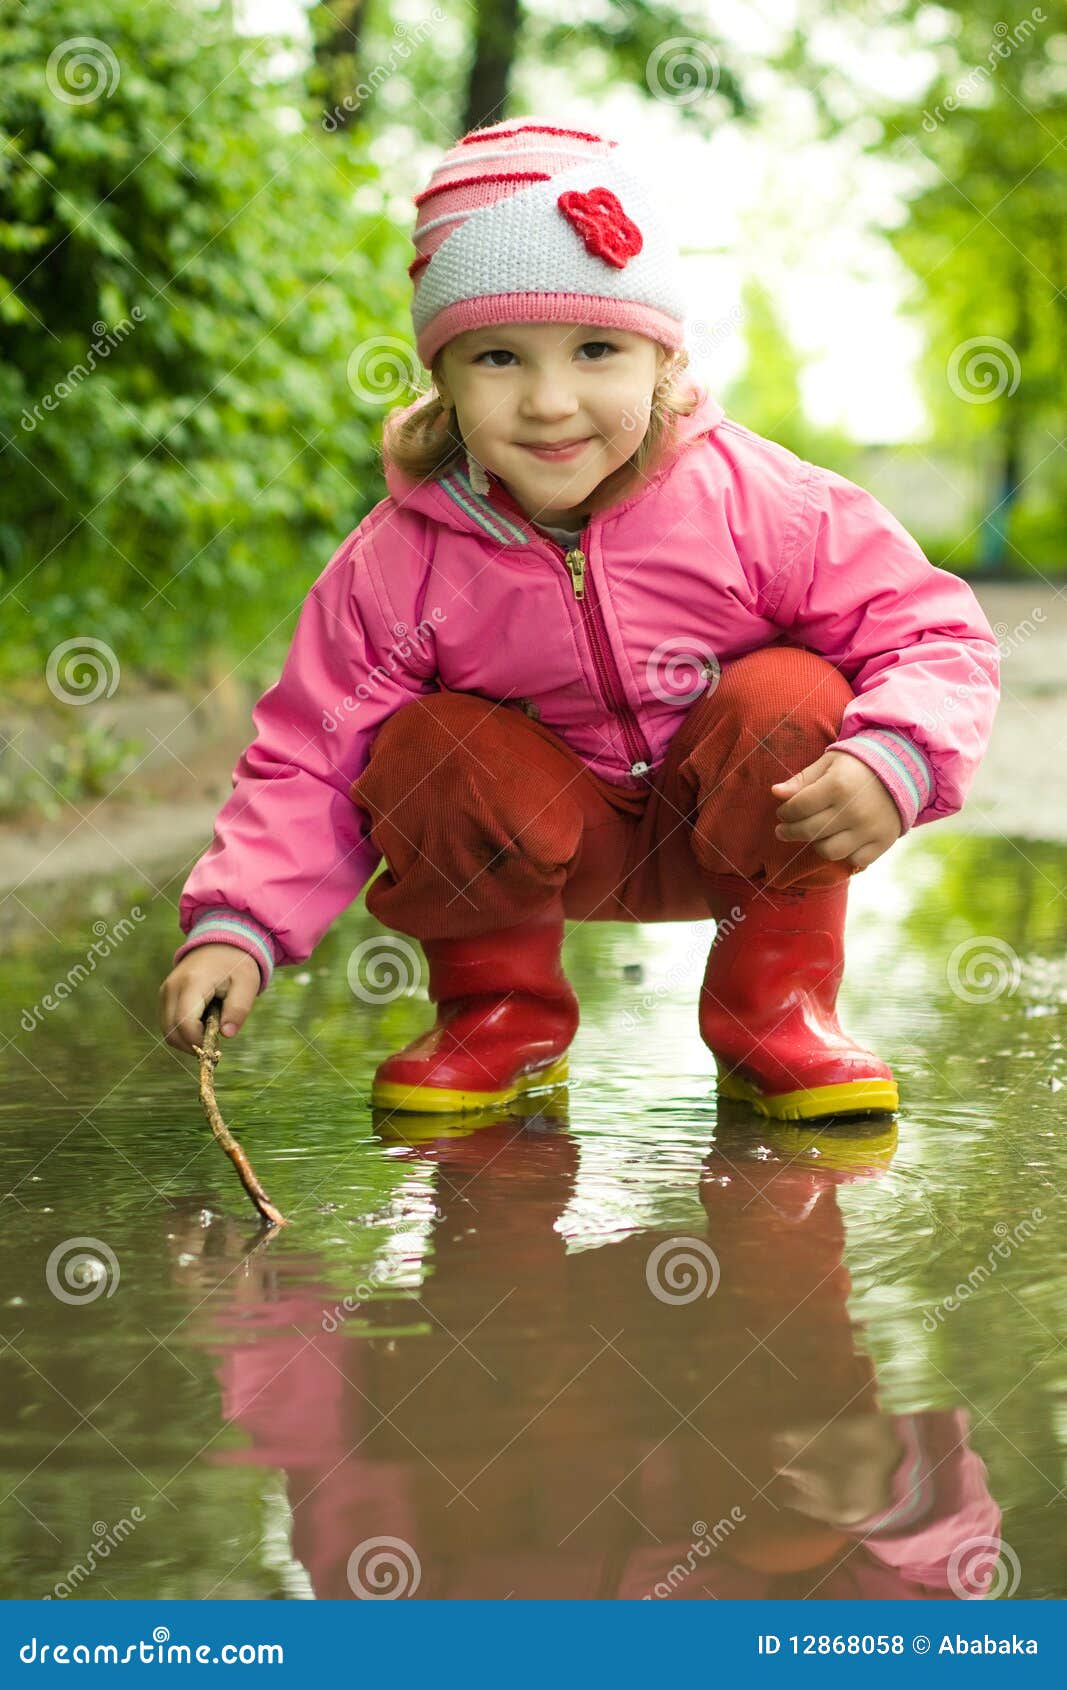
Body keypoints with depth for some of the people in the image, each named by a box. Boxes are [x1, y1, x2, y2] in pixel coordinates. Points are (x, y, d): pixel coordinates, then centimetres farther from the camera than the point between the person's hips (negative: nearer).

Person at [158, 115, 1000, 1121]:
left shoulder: (754, 503, -24)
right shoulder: (399, 562, -19)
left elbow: (934, 635, -20)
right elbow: (309, 762, -15)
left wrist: (894, 759, -41)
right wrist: (234, 925, -29)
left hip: (733, 833, 0)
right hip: (548, 840, 1)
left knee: (792, 698, -28)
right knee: (428, 748, -27)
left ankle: (779, 1008, -5)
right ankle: (498, 1008, 3)